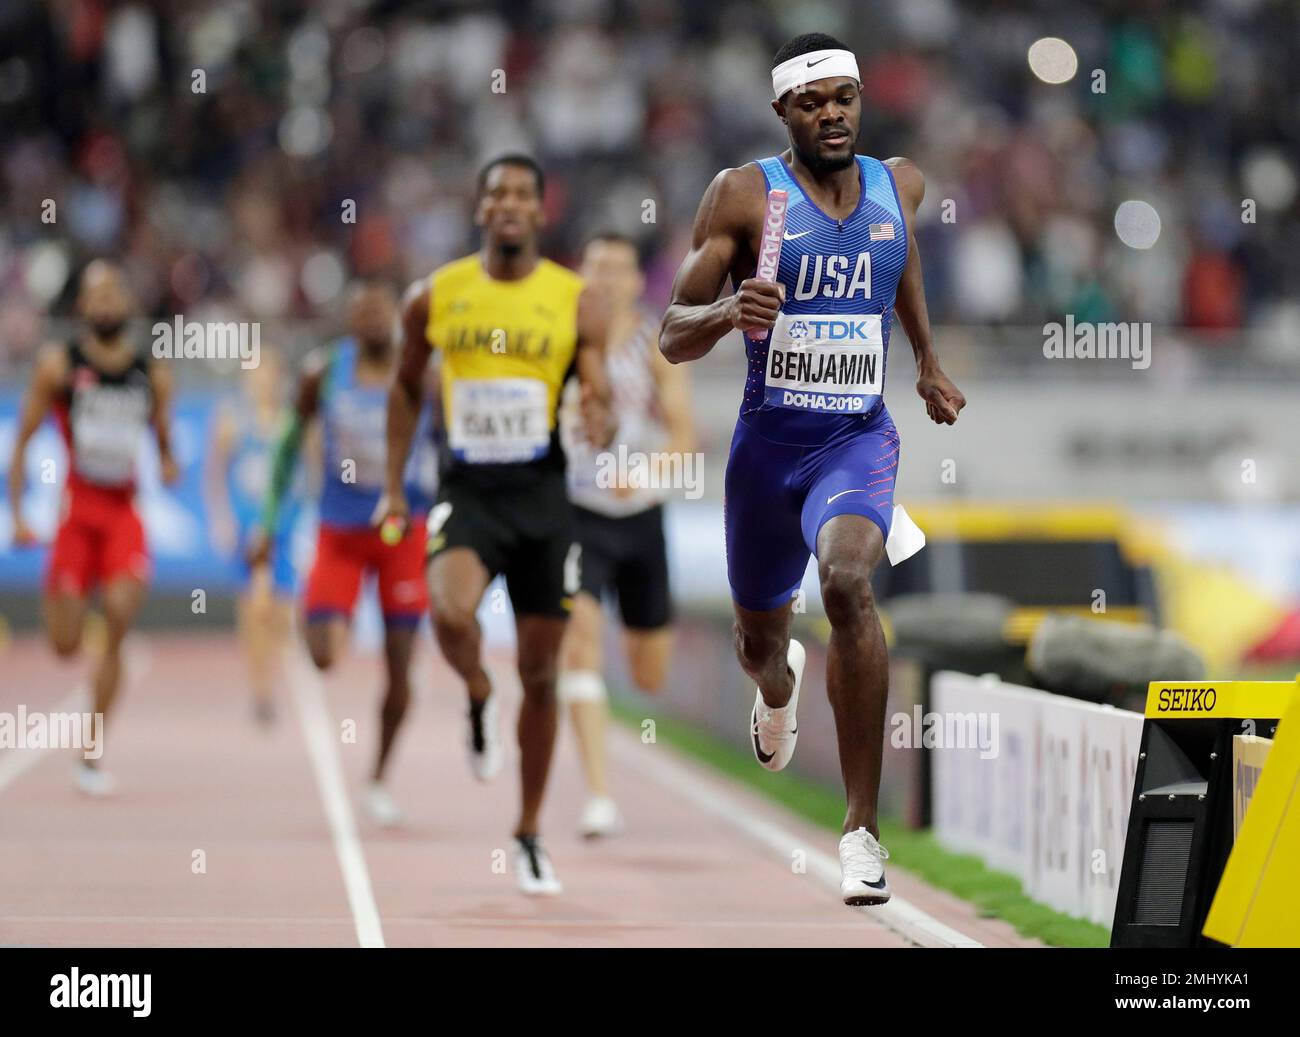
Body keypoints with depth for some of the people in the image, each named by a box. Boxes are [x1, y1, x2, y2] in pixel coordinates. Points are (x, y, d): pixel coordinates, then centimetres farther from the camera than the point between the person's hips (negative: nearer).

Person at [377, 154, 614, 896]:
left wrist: (600, 423, -25)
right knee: (451, 613, -31)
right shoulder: (435, 298, 2)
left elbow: (600, 405, -1)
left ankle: (530, 836, 21)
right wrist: (394, 486, 14)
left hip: (542, 493, 1)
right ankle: (479, 700, 5)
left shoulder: (577, 303, 0)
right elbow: (408, 386, 17)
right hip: (467, 491, -1)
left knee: (541, 673, 6)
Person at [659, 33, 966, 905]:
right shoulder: (744, 196, -8)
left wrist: (927, 358, 31)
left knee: (848, 581, -31)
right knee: (760, 639, 17)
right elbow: (673, 337, -9)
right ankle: (779, 687, 61)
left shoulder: (899, 186, 2)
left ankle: (863, 828, -29)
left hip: (859, 439, -1)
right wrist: (727, 315, -31)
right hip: (769, 442, 1)